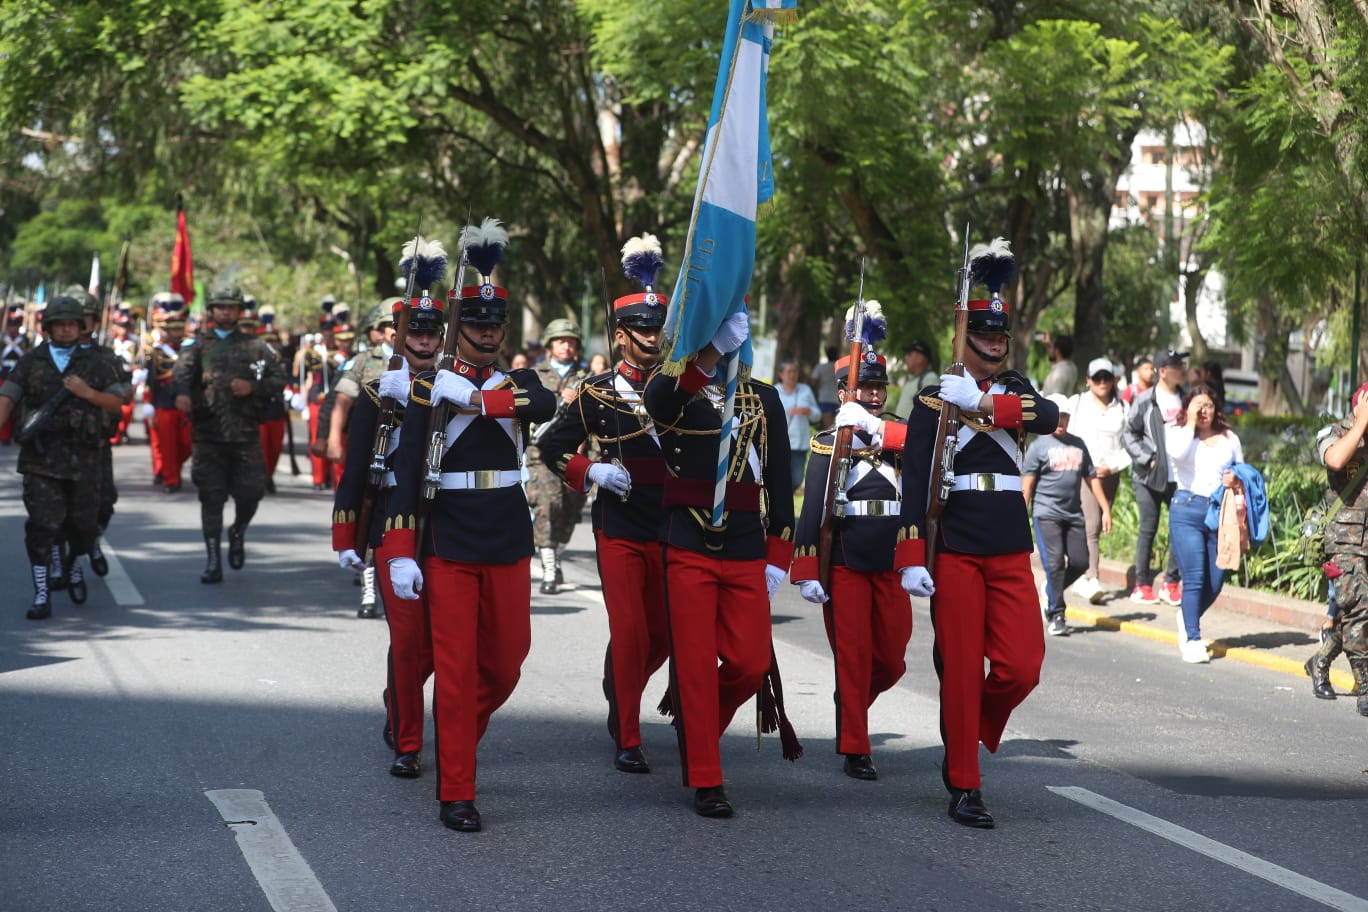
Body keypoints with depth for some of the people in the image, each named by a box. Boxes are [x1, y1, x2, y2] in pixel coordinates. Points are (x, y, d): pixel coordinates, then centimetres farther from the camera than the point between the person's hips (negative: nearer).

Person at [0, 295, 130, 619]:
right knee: (42, 525, -8)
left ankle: (75, 568, 41)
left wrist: (88, 393, -11)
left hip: (83, 459, 1)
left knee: (84, 525, 10)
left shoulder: (96, 362, 8)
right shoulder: (30, 362, 7)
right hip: (41, 457, -1)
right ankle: (41, 596, -4)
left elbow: (117, 403, 6)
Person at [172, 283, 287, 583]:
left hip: (245, 433, 0)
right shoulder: (199, 346, 11)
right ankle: (213, 563, 4)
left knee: (250, 493, -4)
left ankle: (238, 533, 29)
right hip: (208, 433, 0)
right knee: (211, 498, -1)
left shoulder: (255, 347, 12)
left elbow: (280, 379, 9)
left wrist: (253, 387, -10)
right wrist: (181, 392, -31)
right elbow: (182, 369, -9)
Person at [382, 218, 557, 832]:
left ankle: (457, 740, 38)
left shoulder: (518, 382, 8)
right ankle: (456, 794, 3)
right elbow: (407, 472, -5)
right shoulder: (429, 387, -1)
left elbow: (546, 405, -18)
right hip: (449, 545, -3)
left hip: (508, 543, 3)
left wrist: (477, 398, -26)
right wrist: (400, 553, -11)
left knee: (505, 666, 11)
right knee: (456, 670, -4)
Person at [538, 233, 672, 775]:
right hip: (619, 532, -3)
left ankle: (619, 699, 40)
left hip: (671, 532, 3)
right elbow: (552, 448, 6)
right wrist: (592, 471, -10)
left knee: (662, 635, 11)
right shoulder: (597, 394, -2)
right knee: (630, 633, -8)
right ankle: (628, 741, 2)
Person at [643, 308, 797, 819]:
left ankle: (696, 726, 29)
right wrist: (712, 352, -43)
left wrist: (778, 557, 5)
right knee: (695, 667, -1)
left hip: (748, 555, 3)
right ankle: (705, 782, 7)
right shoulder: (672, 392, 0)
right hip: (689, 551, -3)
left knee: (752, 663, 1)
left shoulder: (764, 398, 10)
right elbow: (659, 397, -27)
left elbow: (780, 481, 11)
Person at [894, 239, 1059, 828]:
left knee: (1021, 666, -4)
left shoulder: (1015, 391, 12)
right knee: (961, 669, -2)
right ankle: (964, 788, 7)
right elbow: (915, 479, -4)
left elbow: (1049, 418, -11)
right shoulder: (935, 397, 1)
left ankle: (971, 734, 23)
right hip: (955, 549, -3)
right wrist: (912, 558, -12)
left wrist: (982, 404, -22)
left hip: (1011, 548, 4)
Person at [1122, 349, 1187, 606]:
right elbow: (1129, 434, 0)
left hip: (1179, 476, 3)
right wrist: (1146, 458, -10)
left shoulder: (1185, 399, 6)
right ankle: (1142, 584, 11)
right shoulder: (1145, 400, -2)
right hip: (1149, 476, -3)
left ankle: (1171, 582, 12)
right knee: (1148, 529, 2)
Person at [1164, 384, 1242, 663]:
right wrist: (1190, 423, -8)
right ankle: (1192, 640, -5)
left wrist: (1236, 480, -2)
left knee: (1215, 582, 5)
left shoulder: (1230, 439, 15)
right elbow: (1178, 453, -18)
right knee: (1194, 578, -10)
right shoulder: (1177, 433, 5)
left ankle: (1187, 618, 33)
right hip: (1187, 510, -4)